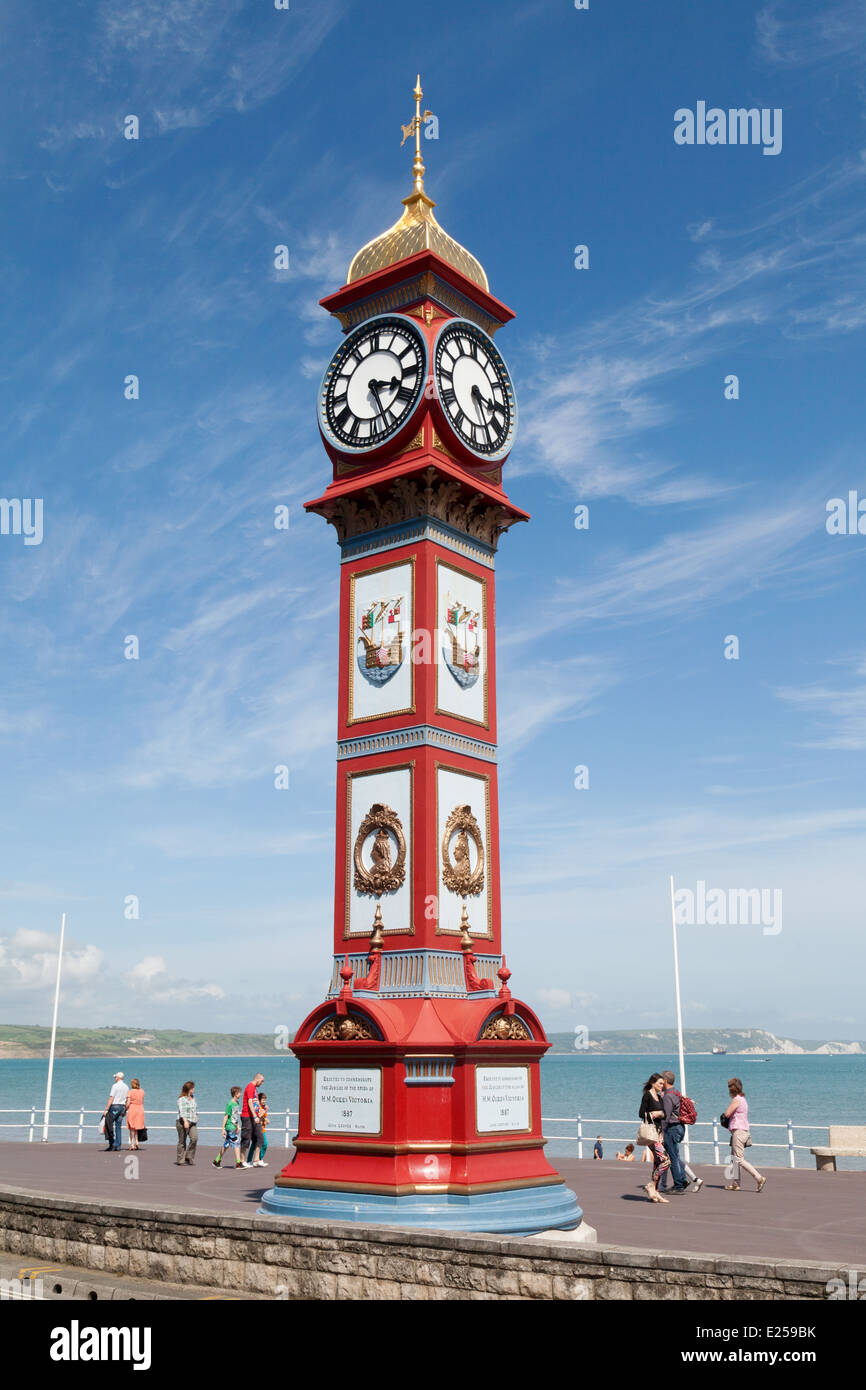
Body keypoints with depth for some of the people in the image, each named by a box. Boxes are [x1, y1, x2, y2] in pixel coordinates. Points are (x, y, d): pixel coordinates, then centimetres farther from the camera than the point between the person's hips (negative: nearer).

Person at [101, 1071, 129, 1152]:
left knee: (108, 1125, 1)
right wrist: (125, 1110, 19)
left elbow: (111, 1099, -14)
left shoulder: (115, 1086, -9)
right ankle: (118, 1147, 6)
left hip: (114, 1106, -6)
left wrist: (106, 1109, -14)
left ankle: (112, 1144, -6)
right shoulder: (126, 1087, 11)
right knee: (119, 1127, 8)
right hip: (122, 1107, 7)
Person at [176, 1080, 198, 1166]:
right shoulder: (181, 1099, -8)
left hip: (192, 1123, 6)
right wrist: (185, 1121, -27)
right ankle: (180, 1161, 10)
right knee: (182, 1141, 0)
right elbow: (181, 1111, -18)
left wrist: (196, 1117, 22)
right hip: (183, 1122, -6)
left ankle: (189, 1157, 2)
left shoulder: (193, 1098, 17)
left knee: (194, 1138, -11)